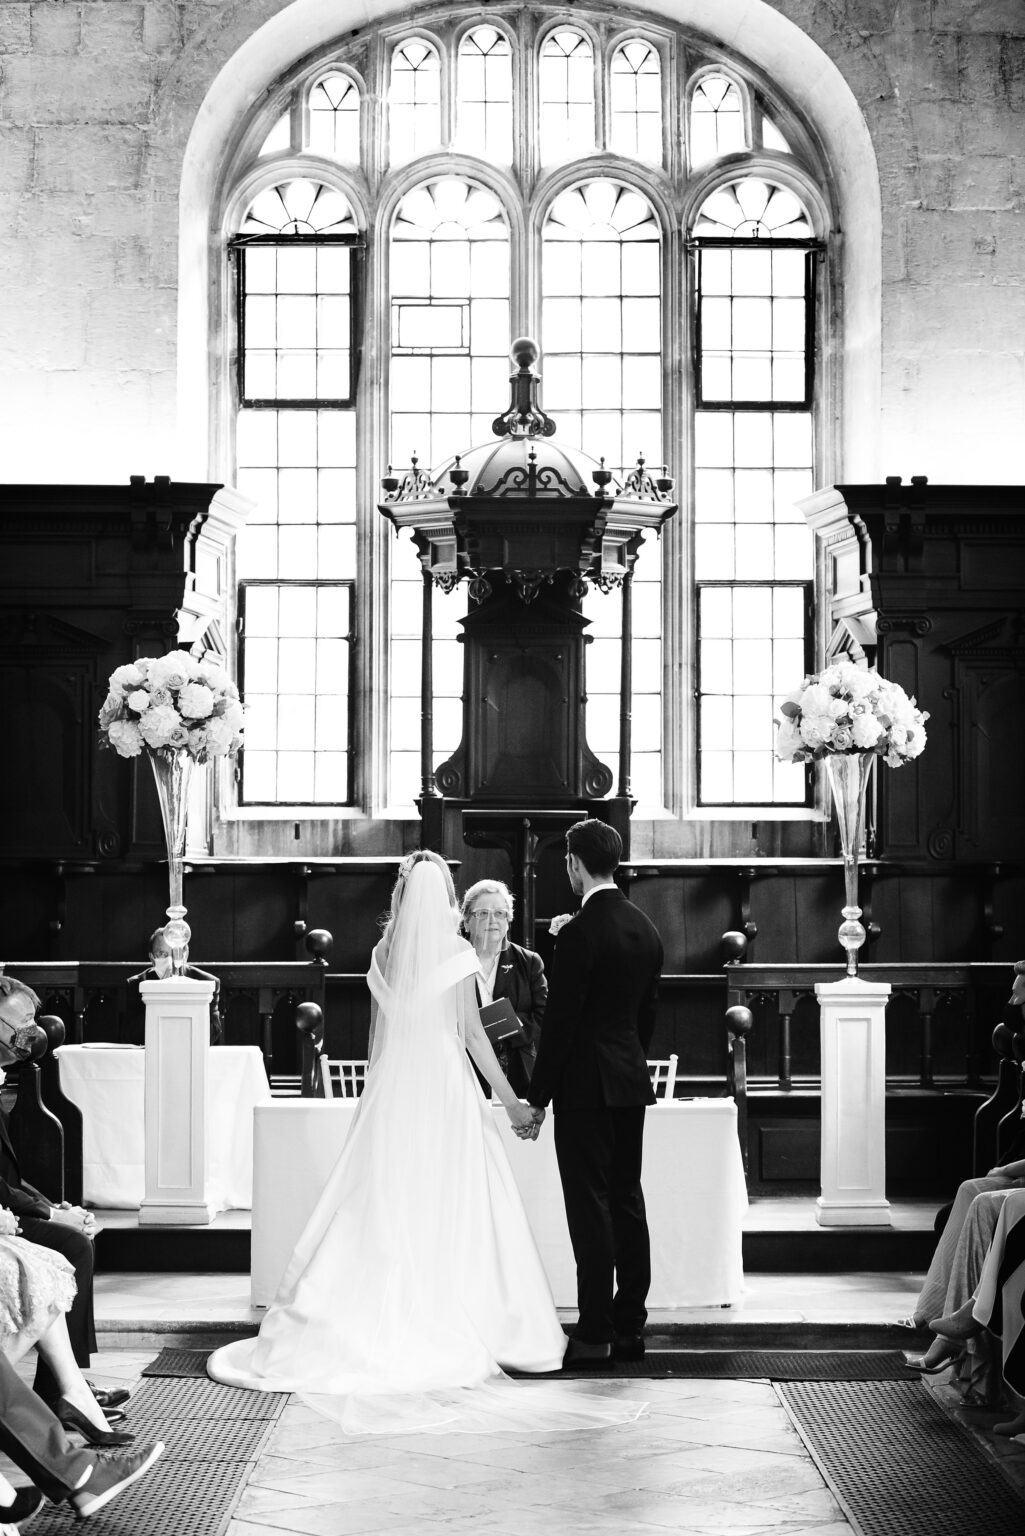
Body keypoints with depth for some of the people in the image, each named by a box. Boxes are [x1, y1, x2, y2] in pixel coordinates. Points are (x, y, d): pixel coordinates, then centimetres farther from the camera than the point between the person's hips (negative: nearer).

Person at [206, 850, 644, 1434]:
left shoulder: (385, 952, 5)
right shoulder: (454, 951, -7)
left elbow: (379, 1032, 10)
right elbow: (472, 1034, -7)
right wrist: (512, 1101, -2)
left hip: (391, 1086, 4)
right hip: (444, 1085, -4)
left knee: (386, 1205, 7)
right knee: (449, 1208, 1)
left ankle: (375, 1321, 5)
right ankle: (444, 1321, 0)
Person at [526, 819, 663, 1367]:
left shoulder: (579, 934, -16)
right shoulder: (646, 929, 8)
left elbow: (560, 1020, -16)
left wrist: (537, 1096, -10)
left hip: (585, 1087, -8)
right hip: (632, 1082, 8)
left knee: (590, 1207, -4)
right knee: (627, 1202, 12)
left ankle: (595, 1334, -1)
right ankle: (630, 1327, 17)